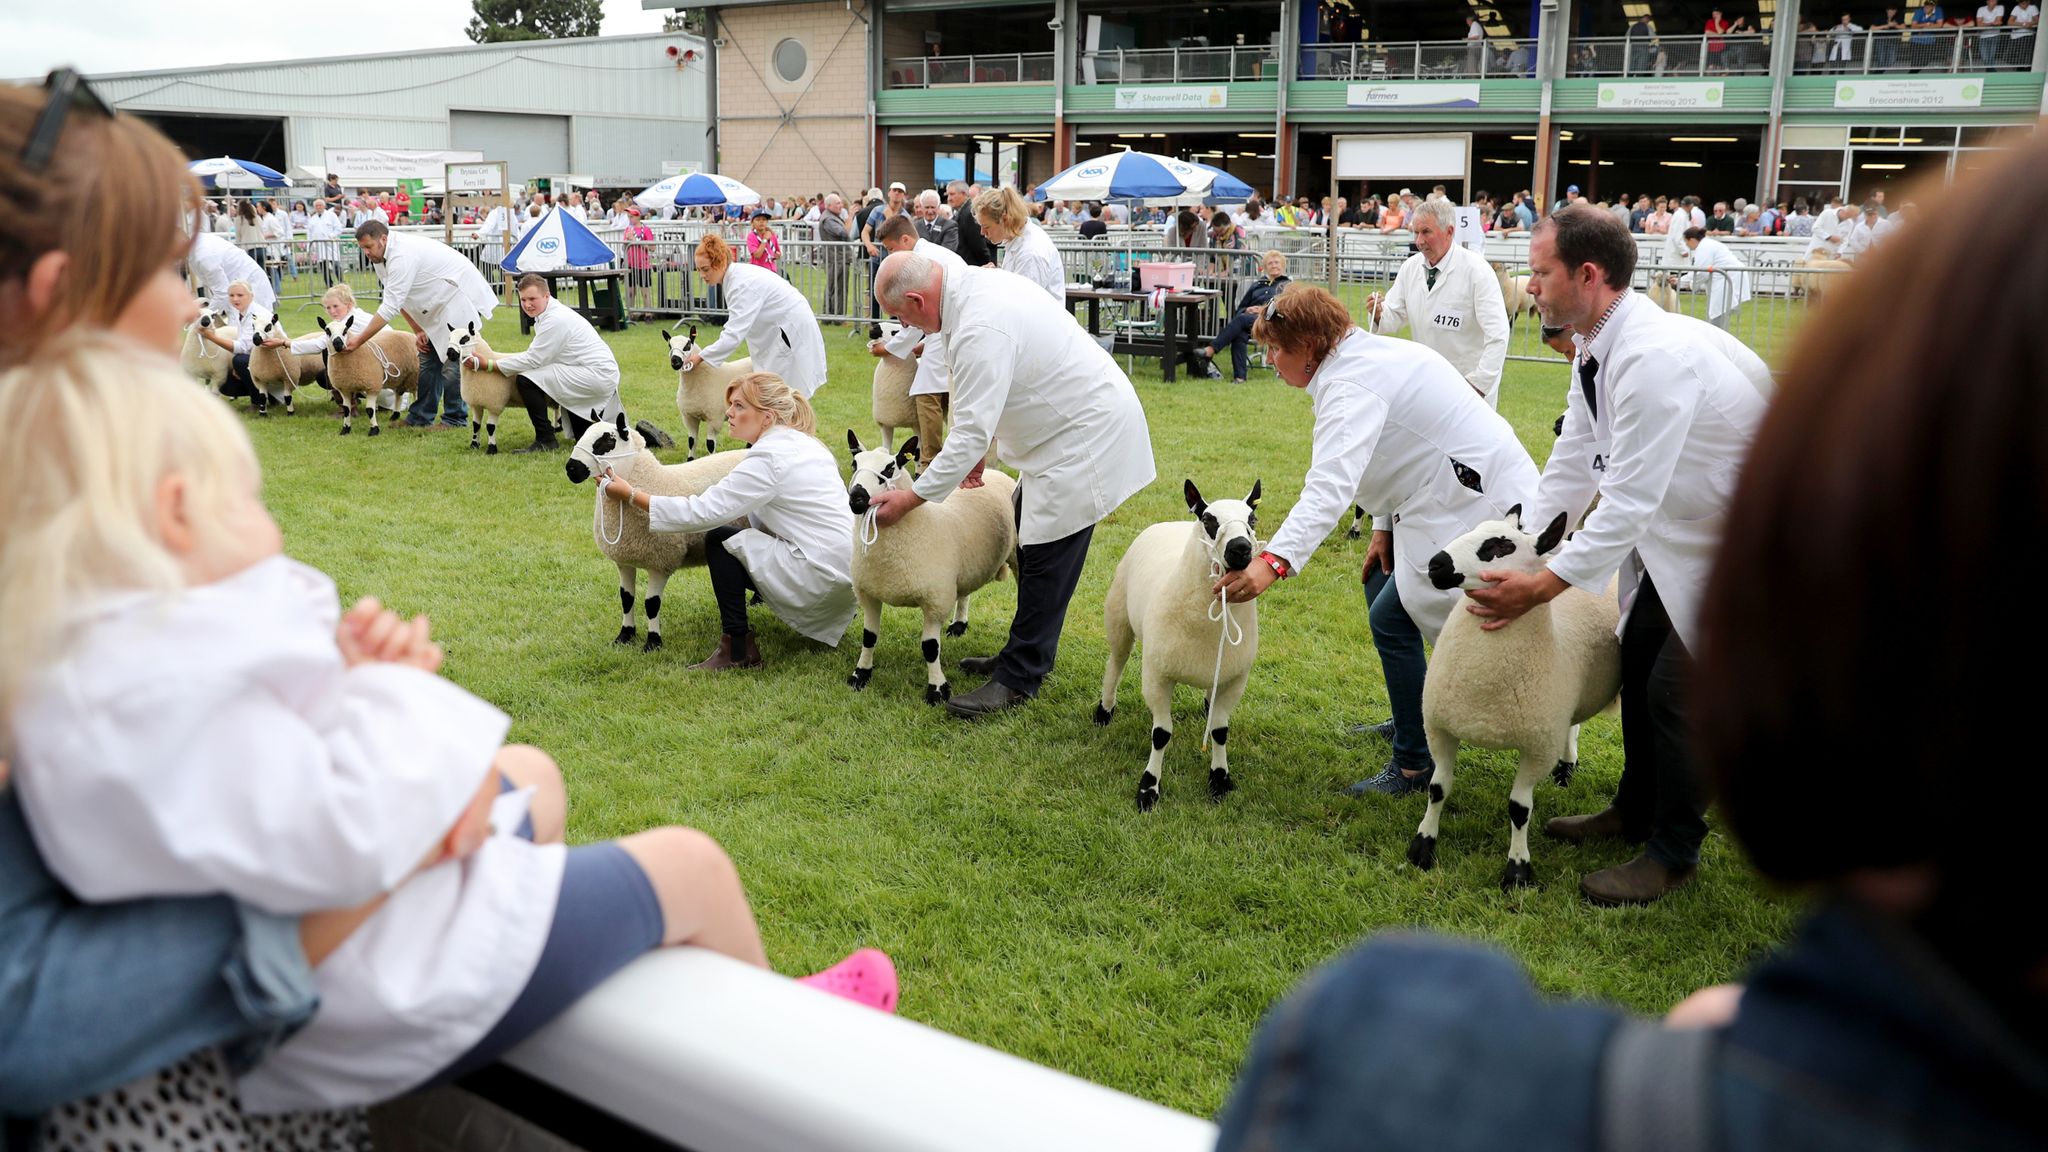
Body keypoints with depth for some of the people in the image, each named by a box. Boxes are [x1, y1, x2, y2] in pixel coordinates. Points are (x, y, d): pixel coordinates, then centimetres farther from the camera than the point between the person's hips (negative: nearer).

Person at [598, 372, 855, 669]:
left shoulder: (769, 458, -16)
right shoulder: (802, 442, 12)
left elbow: (703, 512, -16)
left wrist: (632, 496, -10)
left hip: (818, 574, -9)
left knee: (719, 539, -2)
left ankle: (737, 649, 0)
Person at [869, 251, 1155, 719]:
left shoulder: (979, 330, -28)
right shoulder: (978, 285, 4)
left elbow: (971, 432, -26)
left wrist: (910, 499, -19)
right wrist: (978, 452, 19)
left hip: (1085, 435, -11)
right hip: (1076, 422, 11)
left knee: (1045, 558, -5)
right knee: (1028, 544, 16)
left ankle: (1018, 679, 3)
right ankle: (1026, 656, 28)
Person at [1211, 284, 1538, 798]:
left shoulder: (1351, 386, -23)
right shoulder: (1368, 355, 10)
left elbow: (1330, 486, -37)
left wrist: (1274, 562, -47)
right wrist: (1385, 527, 13)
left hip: (1479, 505, -11)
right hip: (1459, 491, 11)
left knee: (1392, 619, -7)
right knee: (1381, 586, 19)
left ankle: (1414, 765, 4)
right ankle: (1412, 718, 35)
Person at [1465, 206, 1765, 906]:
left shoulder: (1655, 357, -34)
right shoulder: (1598, 348, -4)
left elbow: (1631, 500, -33)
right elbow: (1573, 465, 4)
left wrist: (1546, 584, -30)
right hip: (1678, 527, 10)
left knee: (1679, 688, -5)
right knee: (1639, 659, 17)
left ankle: (1672, 853, 15)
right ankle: (1636, 811, 38)